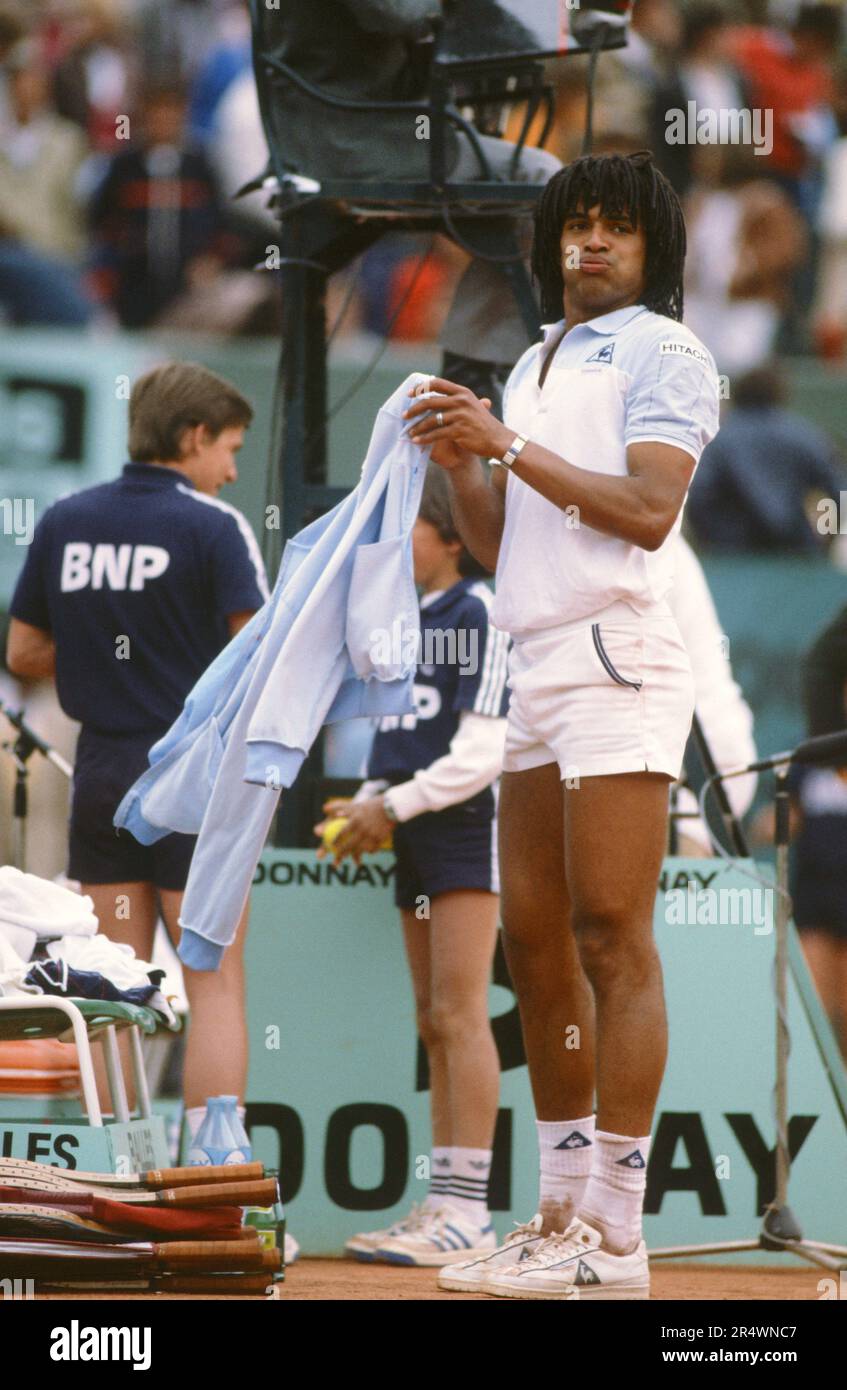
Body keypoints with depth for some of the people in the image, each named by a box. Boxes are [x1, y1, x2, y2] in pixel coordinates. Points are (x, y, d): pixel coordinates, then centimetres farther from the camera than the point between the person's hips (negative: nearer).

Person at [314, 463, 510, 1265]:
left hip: (468, 825, -8)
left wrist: (394, 806, -13)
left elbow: (483, 748, -15)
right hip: (416, 838, 8)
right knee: (434, 1023, 6)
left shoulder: (480, 613, -9)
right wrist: (365, 808, 6)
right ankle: (442, 1209, 6)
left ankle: (466, 1213, -15)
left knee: (457, 1014, -12)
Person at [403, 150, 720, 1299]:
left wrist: (511, 446, -13)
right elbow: (495, 544, 22)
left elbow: (647, 509, -14)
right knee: (534, 940, 6)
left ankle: (615, 1244, -14)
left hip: (617, 660, -8)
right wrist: (457, 460, 4)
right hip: (537, 671, 8)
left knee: (611, 940, -11)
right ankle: (562, 1217, 12)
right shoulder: (533, 368, 22)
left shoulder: (661, 353, -1)